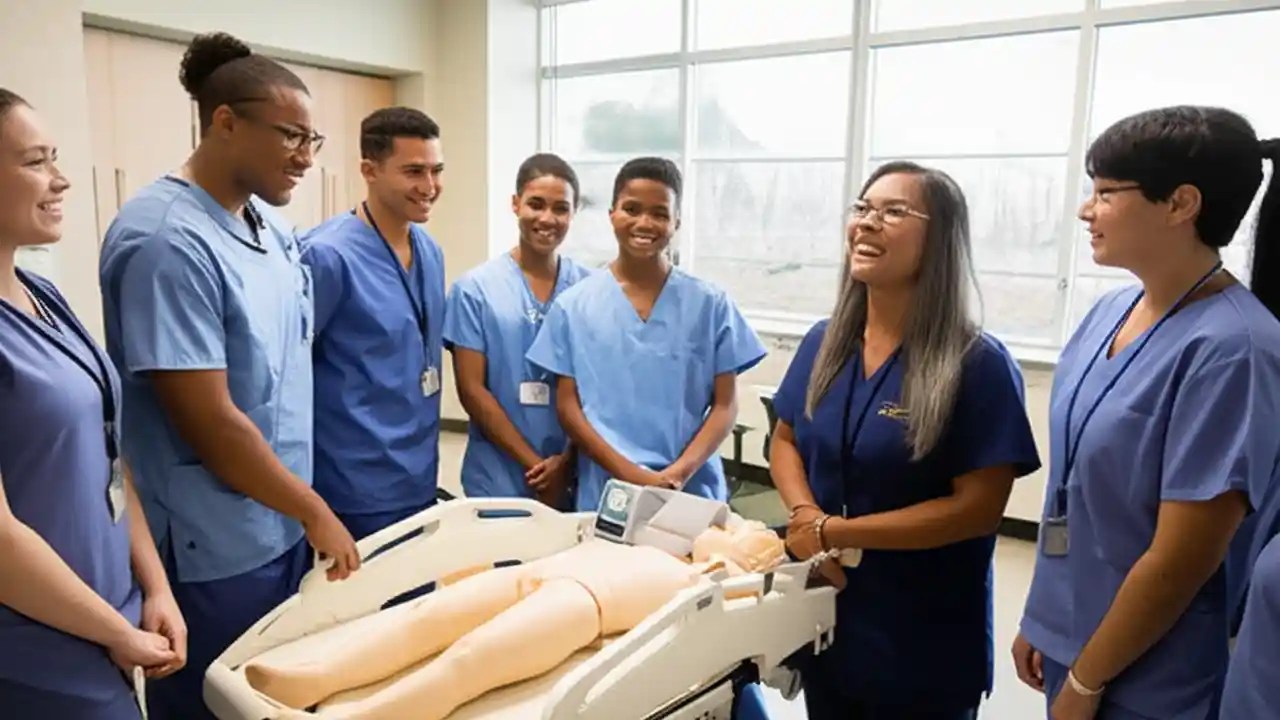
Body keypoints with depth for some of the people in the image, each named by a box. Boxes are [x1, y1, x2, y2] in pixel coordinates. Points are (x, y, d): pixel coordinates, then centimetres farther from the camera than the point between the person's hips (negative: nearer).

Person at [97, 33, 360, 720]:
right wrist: (316, 511, -12)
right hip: (214, 553, -7)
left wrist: (302, 512, 13)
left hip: (279, 527, 8)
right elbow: (210, 422, -23)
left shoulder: (269, 222, 4)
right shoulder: (166, 240, -22)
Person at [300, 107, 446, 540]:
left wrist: (424, 459, 14)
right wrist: (307, 504, -11)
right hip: (359, 493, -7)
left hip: (421, 484, 7)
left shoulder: (431, 252, 5)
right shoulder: (328, 255, -17)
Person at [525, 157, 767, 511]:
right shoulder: (573, 306, 1)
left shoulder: (711, 304, 1)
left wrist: (679, 472, -14)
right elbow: (567, 405, 0)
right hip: (605, 494, 0)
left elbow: (726, 404, 1)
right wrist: (632, 475, -11)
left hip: (694, 492, 0)